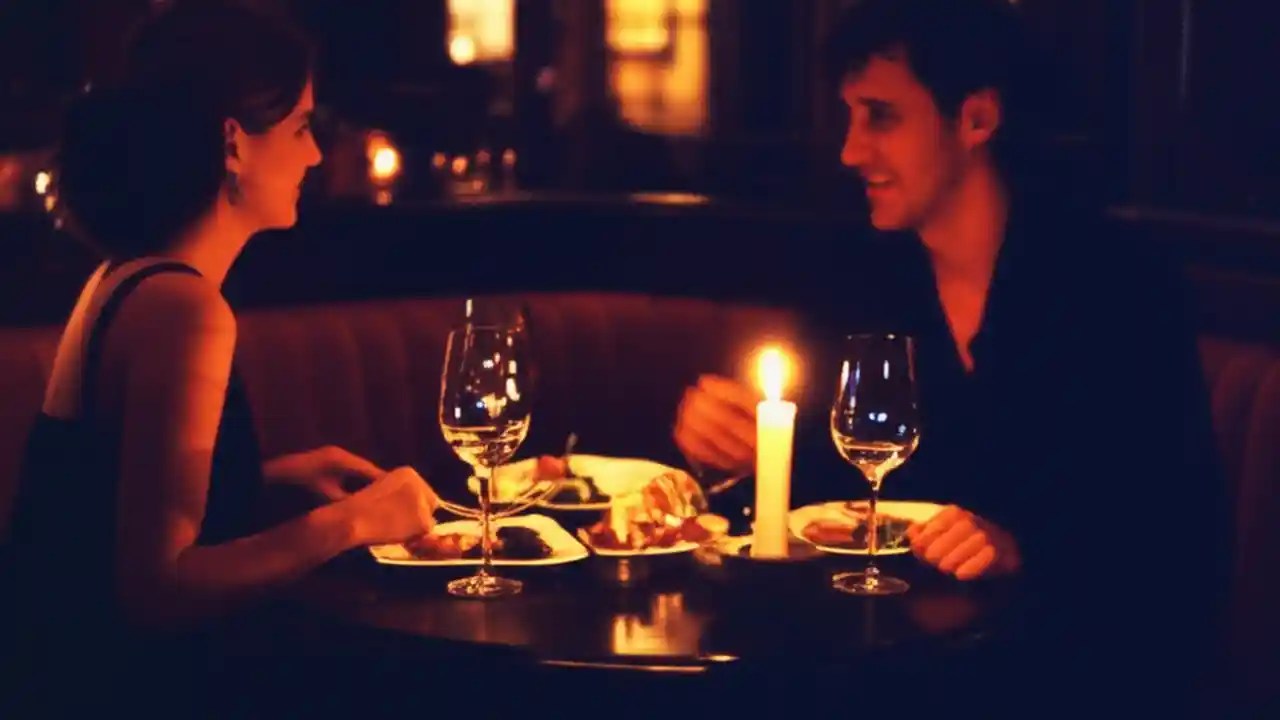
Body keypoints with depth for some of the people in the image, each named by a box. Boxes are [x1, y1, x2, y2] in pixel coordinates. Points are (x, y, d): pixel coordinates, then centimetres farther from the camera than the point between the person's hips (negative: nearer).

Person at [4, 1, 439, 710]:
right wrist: (348, 521, -17)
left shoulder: (126, 277, 9)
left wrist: (276, 472, 12)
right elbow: (156, 586, -23)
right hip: (125, 683, -9)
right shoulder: (183, 307, -20)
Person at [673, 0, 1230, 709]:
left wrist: (1022, 550, -26)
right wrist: (735, 449, -8)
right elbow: (814, 483, 12)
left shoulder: (1118, 289, -9)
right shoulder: (858, 289, 6)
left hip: (1085, 657, -5)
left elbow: (1186, 537, -12)